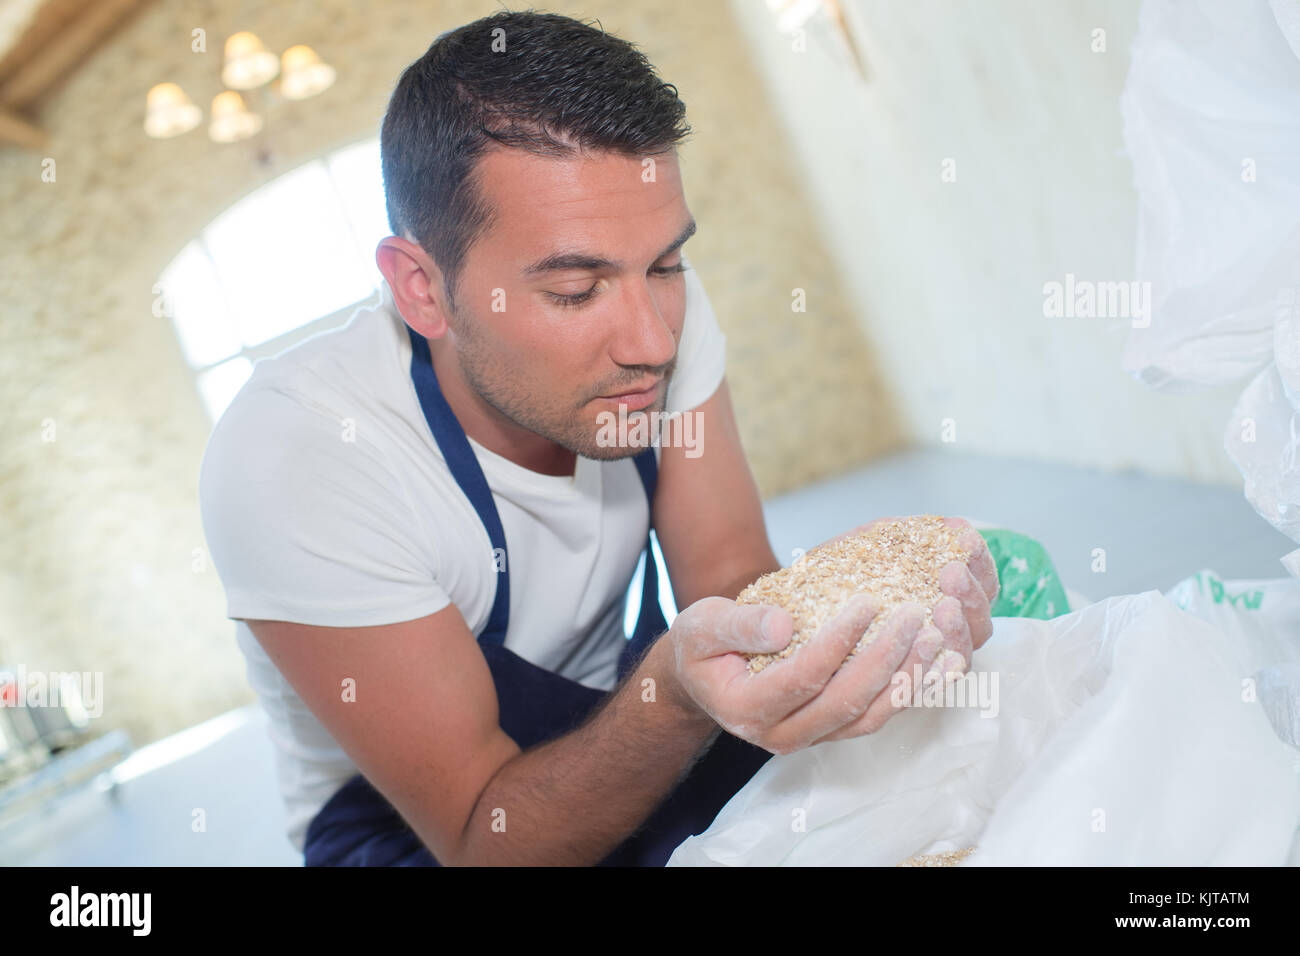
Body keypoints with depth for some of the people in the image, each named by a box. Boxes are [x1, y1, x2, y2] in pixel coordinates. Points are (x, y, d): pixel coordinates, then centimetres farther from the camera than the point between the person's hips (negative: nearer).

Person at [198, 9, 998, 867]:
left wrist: (854, 604, -36)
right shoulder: (292, 463, -29)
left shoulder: (658, 302, -16)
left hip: (624, 713, 5)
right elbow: (481, 835, -26)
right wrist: (678, 695, -44)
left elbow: (733, 579, -13)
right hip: (414, 821, -4)